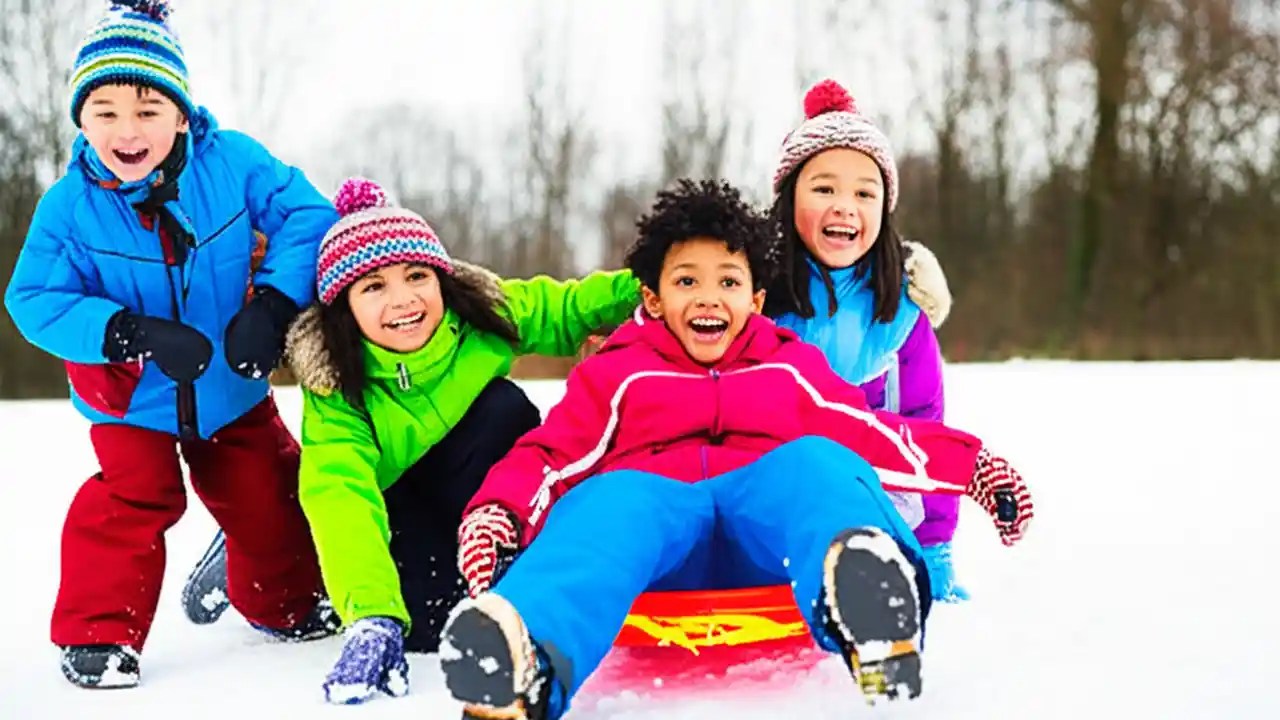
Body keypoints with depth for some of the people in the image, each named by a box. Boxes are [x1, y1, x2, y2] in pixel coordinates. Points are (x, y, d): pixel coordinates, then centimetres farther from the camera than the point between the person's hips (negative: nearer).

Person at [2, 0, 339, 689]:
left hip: (233, 389, 2)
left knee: (266, 497, 10)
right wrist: (134, 334, -35)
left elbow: (308, 218, -16)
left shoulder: (233, 162, -20)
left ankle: (286, 601, 36)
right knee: (130, 501, -14)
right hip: (131, 398, -2)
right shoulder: (68, 205, -21)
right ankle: (97, 632, 3)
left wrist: (272, 305, -30)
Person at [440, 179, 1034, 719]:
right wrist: (497, 512, -9)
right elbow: (550, 454, 12)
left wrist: (972, 464, 13)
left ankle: (866, 593, -66)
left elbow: (874, 435, 28)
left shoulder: (794, 367, 30)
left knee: (814, 461, -30)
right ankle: (526, 660, -67)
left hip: (768, 521, 1)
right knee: (610, 503, -35)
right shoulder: (614, 374, 24)